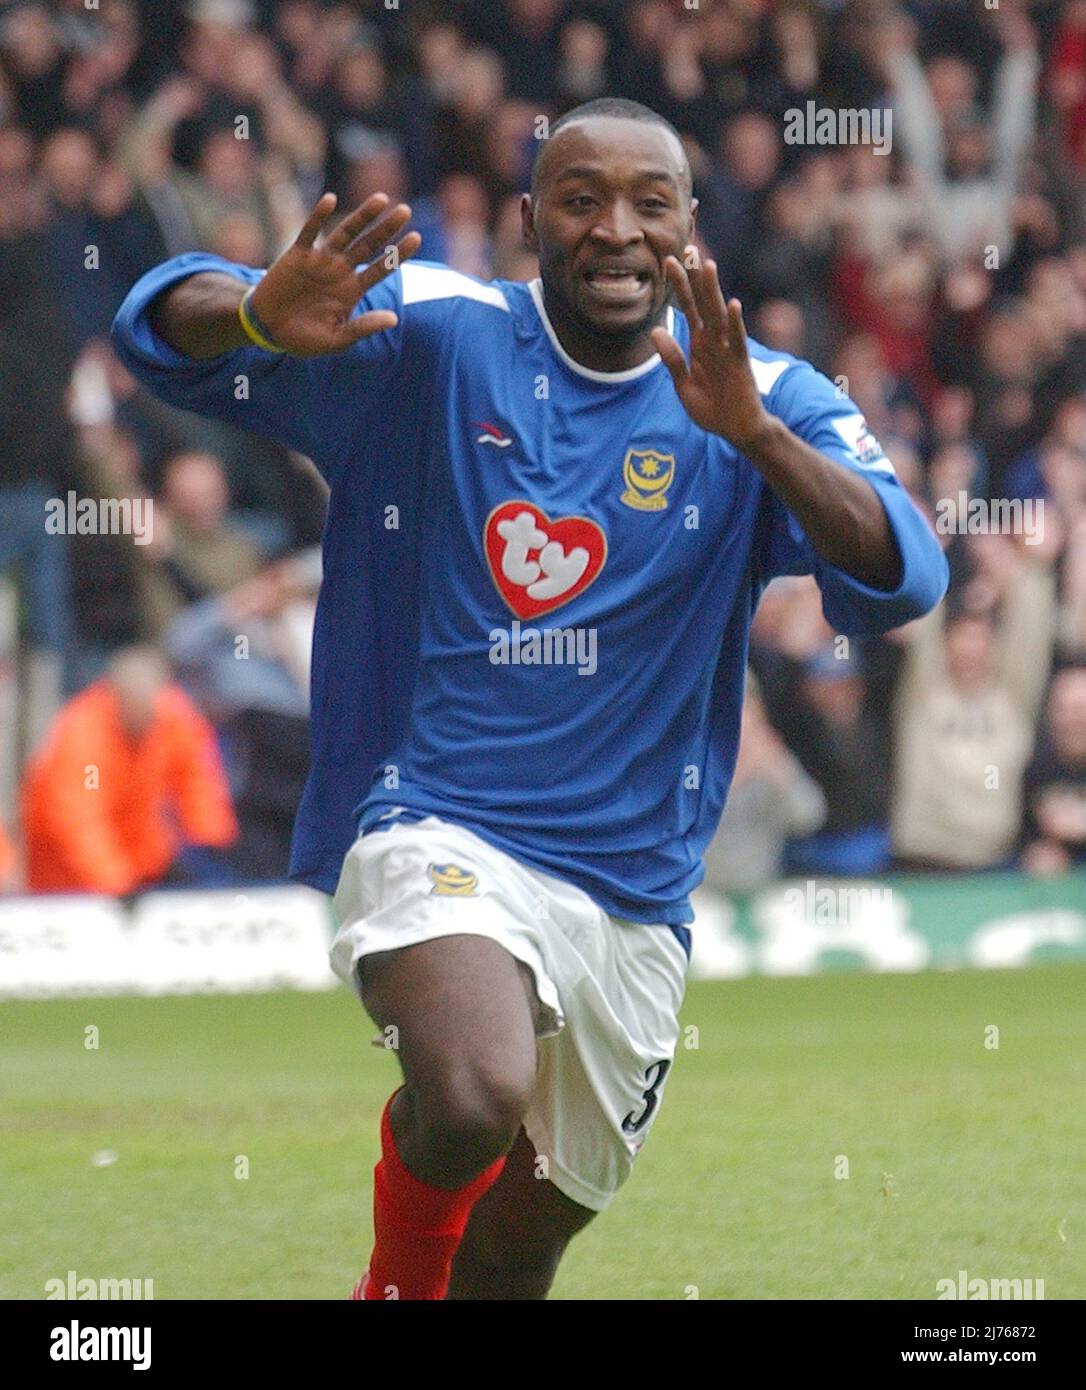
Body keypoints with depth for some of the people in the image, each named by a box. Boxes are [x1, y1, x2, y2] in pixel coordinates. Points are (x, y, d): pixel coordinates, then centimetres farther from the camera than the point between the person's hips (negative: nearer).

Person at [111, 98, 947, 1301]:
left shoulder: (763, 405, 2)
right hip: (435, 830, -4)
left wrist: (752, 433, -30)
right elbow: (161, 329, -7)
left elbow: (899, 580, -13)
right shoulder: (427, 336, -3)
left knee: (516, 1257, 15)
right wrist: (258, 315, -31)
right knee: (474, 1101, -33)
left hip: (634, 895, 4)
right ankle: (403, 1257, 1)